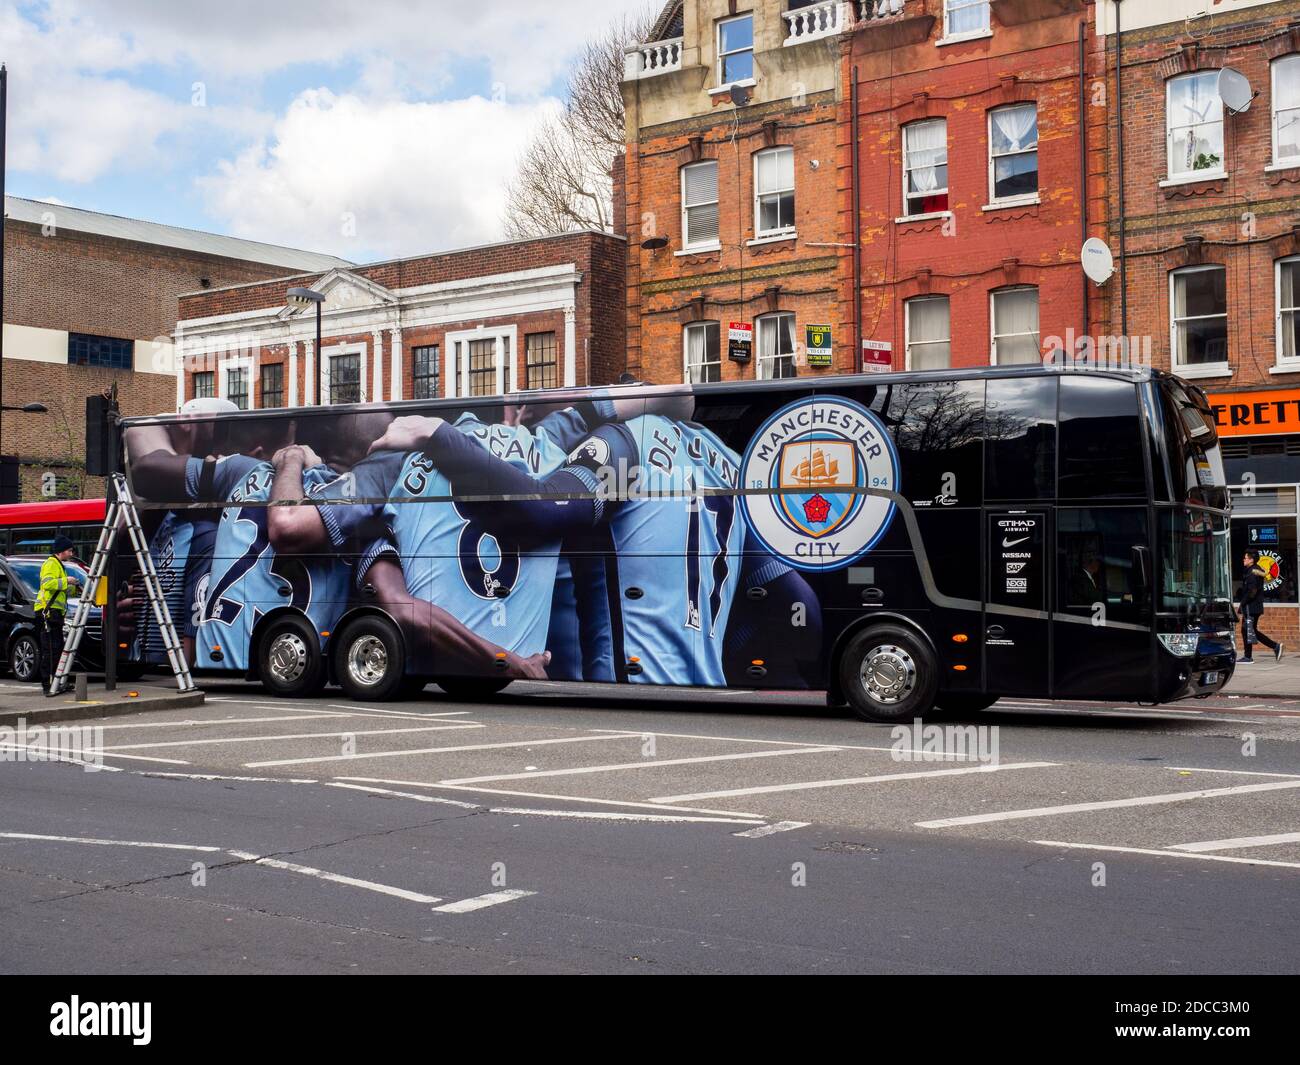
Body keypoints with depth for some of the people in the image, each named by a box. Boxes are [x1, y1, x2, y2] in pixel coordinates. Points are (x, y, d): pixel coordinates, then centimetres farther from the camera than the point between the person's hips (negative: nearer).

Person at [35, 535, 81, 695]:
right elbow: (47, 583, -25)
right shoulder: (51, 564, -8)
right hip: (48, 611, -11)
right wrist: (66, 581, -18)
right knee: (51, 648, -12)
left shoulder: (58, 565, 24)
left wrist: (74, 588, 20)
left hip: (55, 612, 11)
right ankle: (48, 684, -13)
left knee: (57, 648, 11)